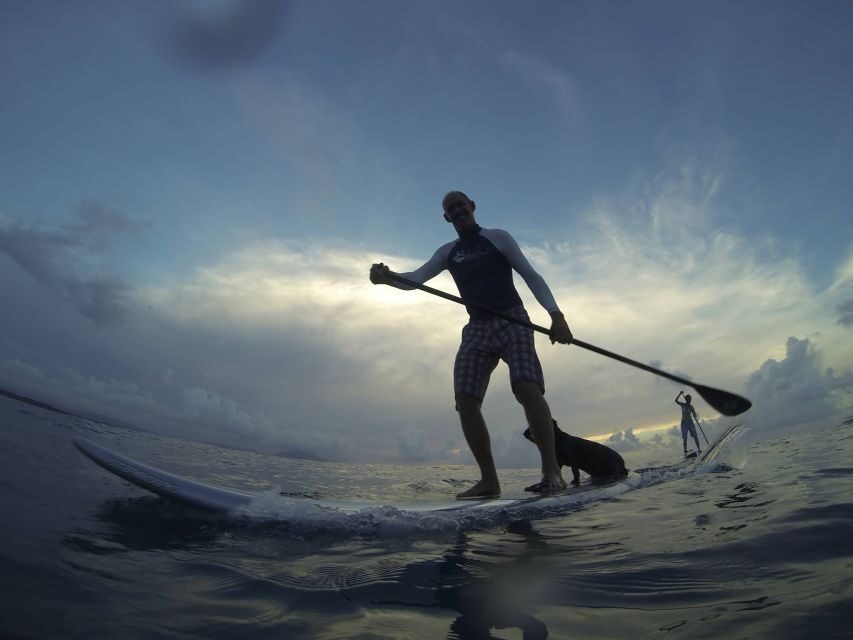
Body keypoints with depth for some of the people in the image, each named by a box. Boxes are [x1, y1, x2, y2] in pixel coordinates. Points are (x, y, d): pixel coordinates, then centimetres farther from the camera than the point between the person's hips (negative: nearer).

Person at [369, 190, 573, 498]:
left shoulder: (497, 237, 7)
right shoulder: (448, 252, 17)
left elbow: (531, 275, 3)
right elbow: (415, 279, 6)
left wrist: (555, 313, -11)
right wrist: (387, 277, -18)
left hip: (512, 321, -4)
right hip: (477, 329, 4)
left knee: (527, 387, -26)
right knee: (465, 401, -12)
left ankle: (552, 472, -20)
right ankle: (489, 480, -5)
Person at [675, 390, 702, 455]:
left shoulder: (691, 406, 6)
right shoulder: (682, 405, 1)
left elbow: (695, 416, 2)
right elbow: (676, 400, -17)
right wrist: (680, 394, -22)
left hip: (690, 422, 2)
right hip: (684, 423, -2)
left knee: (695, 436, -1)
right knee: (685, 438, -2)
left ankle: (699, 449, 7)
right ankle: (685, 451, 1)